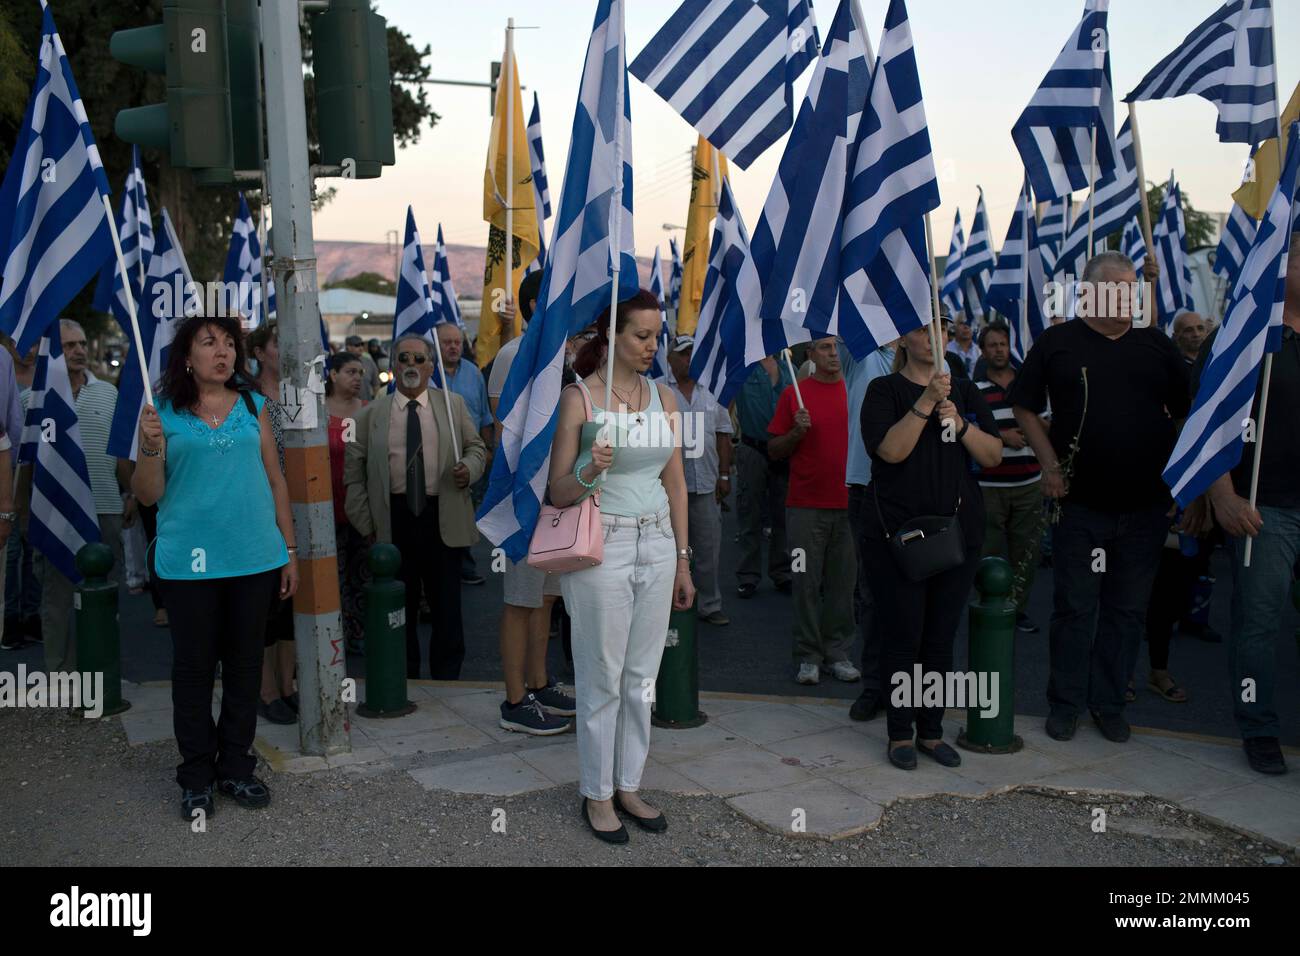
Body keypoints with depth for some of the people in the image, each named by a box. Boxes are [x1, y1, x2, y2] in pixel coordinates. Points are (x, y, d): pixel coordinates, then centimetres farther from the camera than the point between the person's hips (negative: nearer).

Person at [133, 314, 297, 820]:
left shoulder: (253, 405, 6)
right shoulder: (163, 411, 0)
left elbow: (275, 479, 10)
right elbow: (147, 494, 1)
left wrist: (290, 549, 8)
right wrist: (150, 448, -18)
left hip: (255, 558, 2)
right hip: (189, 562, -2)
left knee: (245, 664, 10)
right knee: (194, 667, 7)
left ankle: (236, 768, 23)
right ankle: (197, 777, 19)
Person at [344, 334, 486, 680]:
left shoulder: (453, 405, 8)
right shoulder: (371, 414, 5)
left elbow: (476, 447, 14)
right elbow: (353, 471, 6)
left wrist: (469, 469, -10)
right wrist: (364, 522, 0)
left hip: (442, 518, 0)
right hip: (393, 520, 0)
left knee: (447, 605, 4)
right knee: (400, 605, 8)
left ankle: (446, 679, 17)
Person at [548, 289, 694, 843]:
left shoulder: (664, 397, 7)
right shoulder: (578, 397, -8)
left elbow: (675, 484, 12)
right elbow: (558, 493, -7)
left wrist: (682, 560, 11)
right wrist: (590, 472, -29)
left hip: (656, 545, 5)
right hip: (601, 546, -5)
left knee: (642, 675, 12)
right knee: (602, 678, 4)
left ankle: (628, 785, 26)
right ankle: (597, 794, 19)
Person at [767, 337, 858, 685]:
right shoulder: (794, 394, 3)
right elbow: (774, 450, 5)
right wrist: (798, 431, -13)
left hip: (848, 503, 2)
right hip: (806, 505, -2)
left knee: (843, 583, 6)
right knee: (807, 582, 1)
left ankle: (838, 653, 16)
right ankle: (808, 657, 10)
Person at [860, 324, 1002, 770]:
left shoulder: (965, 391, 12)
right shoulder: (885, 390, 0)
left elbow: (994, 456, 5)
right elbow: (891, 450, -15)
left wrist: (959, 424, -11)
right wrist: (926, 403, -22)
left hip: (958, 533, 4)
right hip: (897, 533, -4)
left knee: (941, 640, 9)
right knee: (903, 638, 0)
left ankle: (931, 731, 20)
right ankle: (900, 733, 11)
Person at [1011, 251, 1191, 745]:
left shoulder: (1156, 344, 8)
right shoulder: (1057, 343, 0)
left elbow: (1185, 412, 13)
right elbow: (1025, 407, 4)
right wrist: (1051, 466, -6)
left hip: (1144, 505, 3)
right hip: (1080, 503, -2)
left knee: (1128, 610, 10)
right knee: (1075, 608, 5)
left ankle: (1109, 703, 23)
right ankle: (1065, 703, 19)